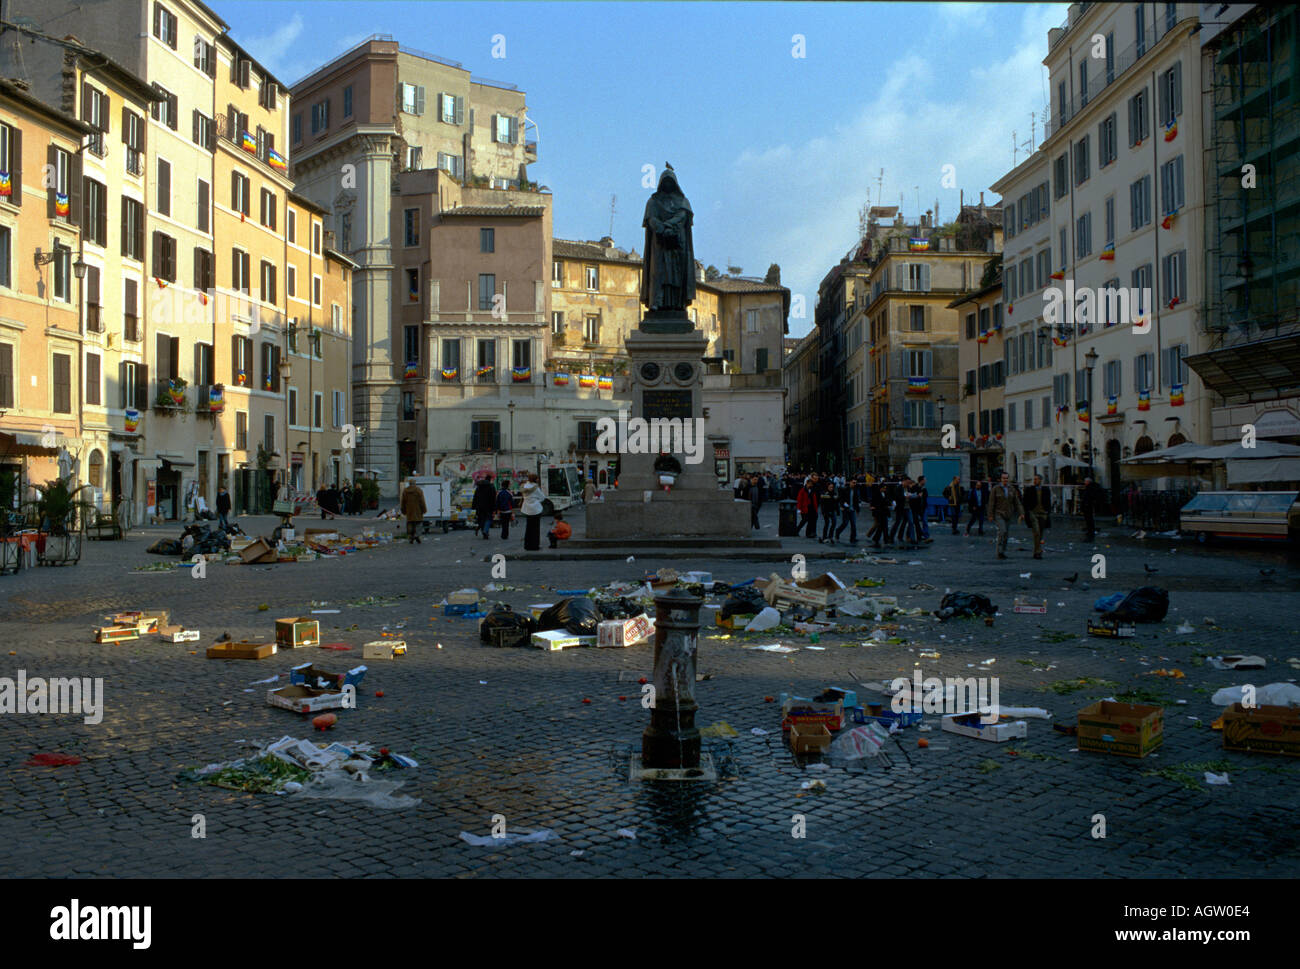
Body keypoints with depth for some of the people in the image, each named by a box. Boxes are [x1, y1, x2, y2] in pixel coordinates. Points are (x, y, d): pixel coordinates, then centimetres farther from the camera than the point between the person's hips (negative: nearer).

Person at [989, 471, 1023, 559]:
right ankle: (999, 551, -17)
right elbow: (991, 503, -5)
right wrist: (990, 515, -10)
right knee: (1002, 530, -21)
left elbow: (1017, 503, 6)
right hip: (998, 514, -5)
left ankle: (1003, 552, 17)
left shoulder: (1012, 490, 7)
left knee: (1006, 534, 7)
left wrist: (1021, 513, -5)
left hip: (1008, 515, 5)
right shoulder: (996, 489, -4)